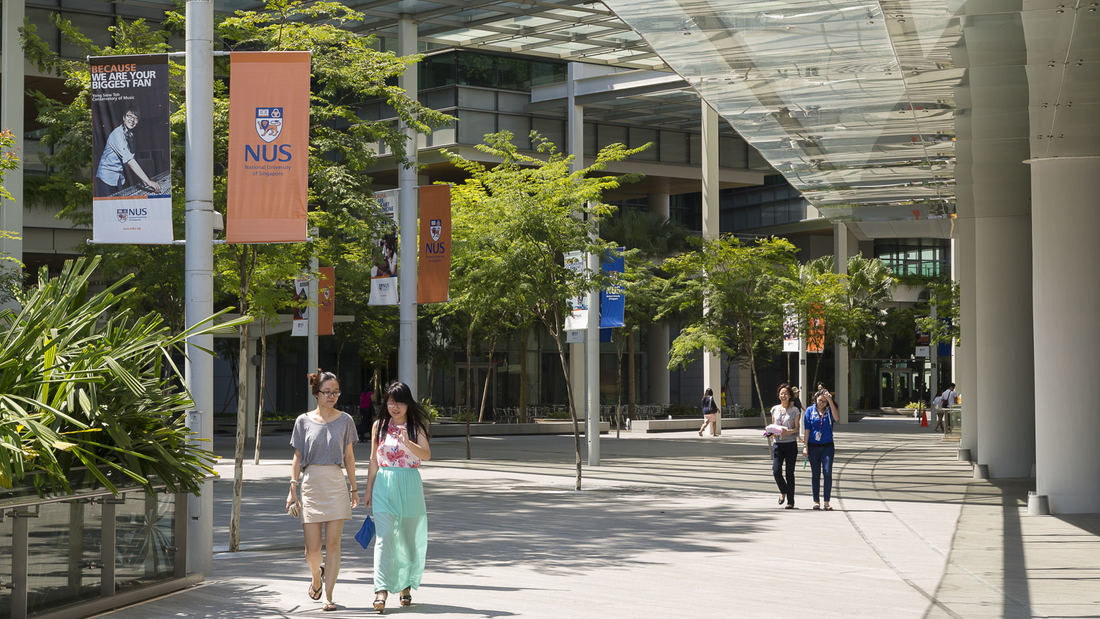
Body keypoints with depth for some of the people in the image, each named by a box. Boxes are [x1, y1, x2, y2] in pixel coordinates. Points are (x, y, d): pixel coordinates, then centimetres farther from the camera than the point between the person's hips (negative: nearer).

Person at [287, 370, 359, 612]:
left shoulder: (345, 421, 5)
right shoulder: (304, 421, 5)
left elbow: (349, 457, 9)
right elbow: (297, 458, 7)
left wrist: (353, 489, 7)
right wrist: (293, 489, 2)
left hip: (336, 484, 0)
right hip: (311, 483, 0)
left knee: (333, 543, -5)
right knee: (312, 548, -1)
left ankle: (328, 596, 1)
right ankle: (316, 575, 32)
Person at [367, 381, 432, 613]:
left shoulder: (416, 427, 2)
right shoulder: (379, 426, 7)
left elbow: (426, 454, -13)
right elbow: (374, 460, 13)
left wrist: (407, 443, -31)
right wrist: (368, 490, 12)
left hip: (409, 486, 0)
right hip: (384, 486, 0)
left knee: (409, 538, 9)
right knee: (384, 537, -14)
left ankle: (406, 585, 29)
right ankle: (381, 591, -22)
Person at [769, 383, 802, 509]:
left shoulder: (795, 410, 2)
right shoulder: (775, 409, 10)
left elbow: (797, 428, 2)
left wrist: (788, 432, -18)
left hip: (790, 443, -2)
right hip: (777, 443, 2)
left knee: (790, 473, -1)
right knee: (776, 471, -10)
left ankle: (790, 501, 6)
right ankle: (783, 491, 19)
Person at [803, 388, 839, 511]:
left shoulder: (829, 410, 3)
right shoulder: (810, 411, 3)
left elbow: (836, 418, -20)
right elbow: (807, 429, 3)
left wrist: (830, 401, -24)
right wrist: (805, 446, -2)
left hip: (827, 446, -1)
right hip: (813, 446, 1)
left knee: (827, 472, -10)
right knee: (815, 474, 6)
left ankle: (827, 502, -5)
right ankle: (816, 501, 14)